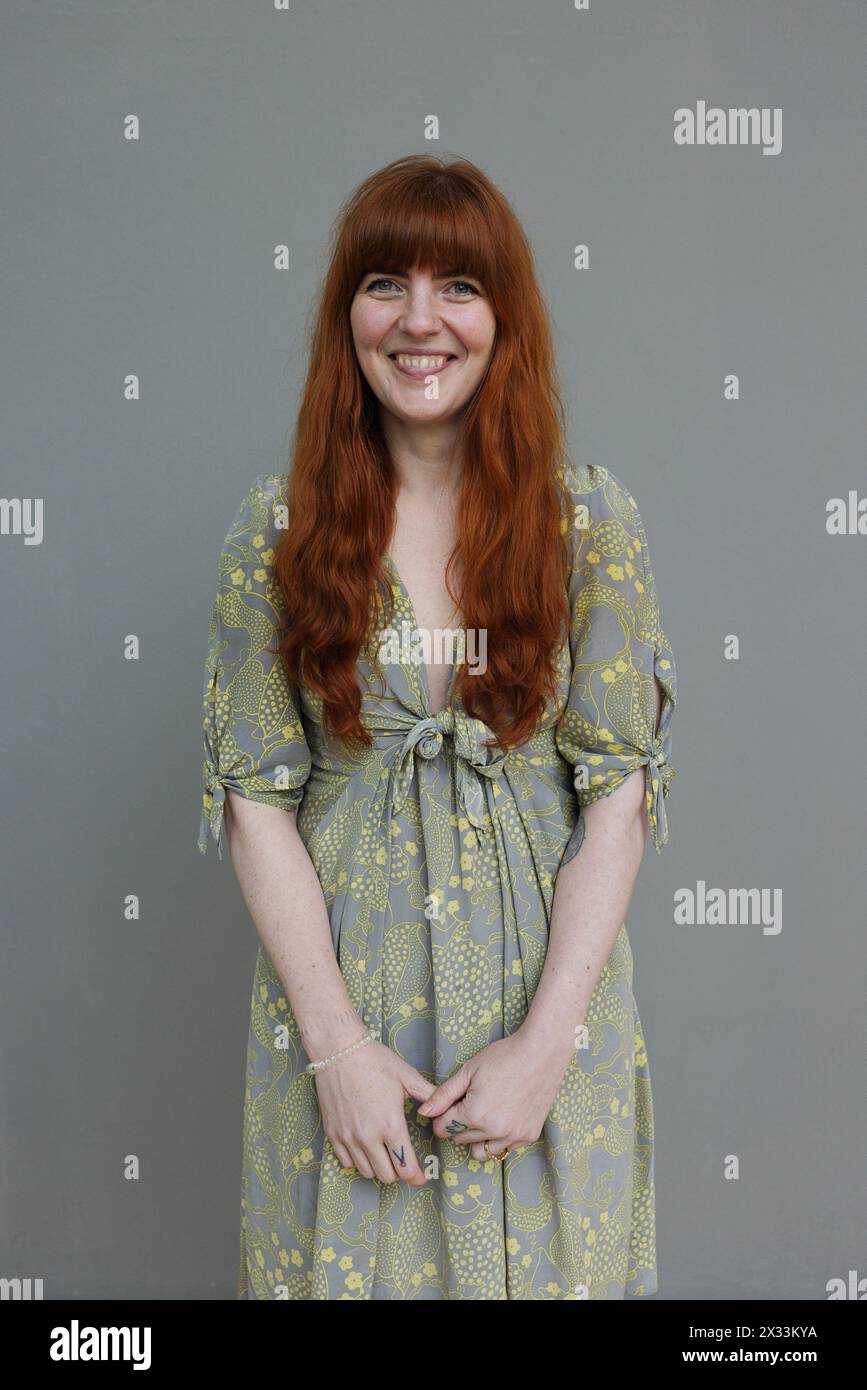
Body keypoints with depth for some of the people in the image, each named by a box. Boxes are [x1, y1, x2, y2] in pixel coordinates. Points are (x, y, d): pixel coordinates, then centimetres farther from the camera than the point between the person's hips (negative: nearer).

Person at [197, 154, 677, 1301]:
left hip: (547, 987, 0)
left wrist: (544, 1042, -12)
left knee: (543, 1260, 14)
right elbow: (254, 797, -4)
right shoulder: (277, 527, -3)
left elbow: (619, 794, -6)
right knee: (347, 1259, 14)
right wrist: (336, 1044, -11)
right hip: (339, 982, 0)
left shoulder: (591, 517, -4)